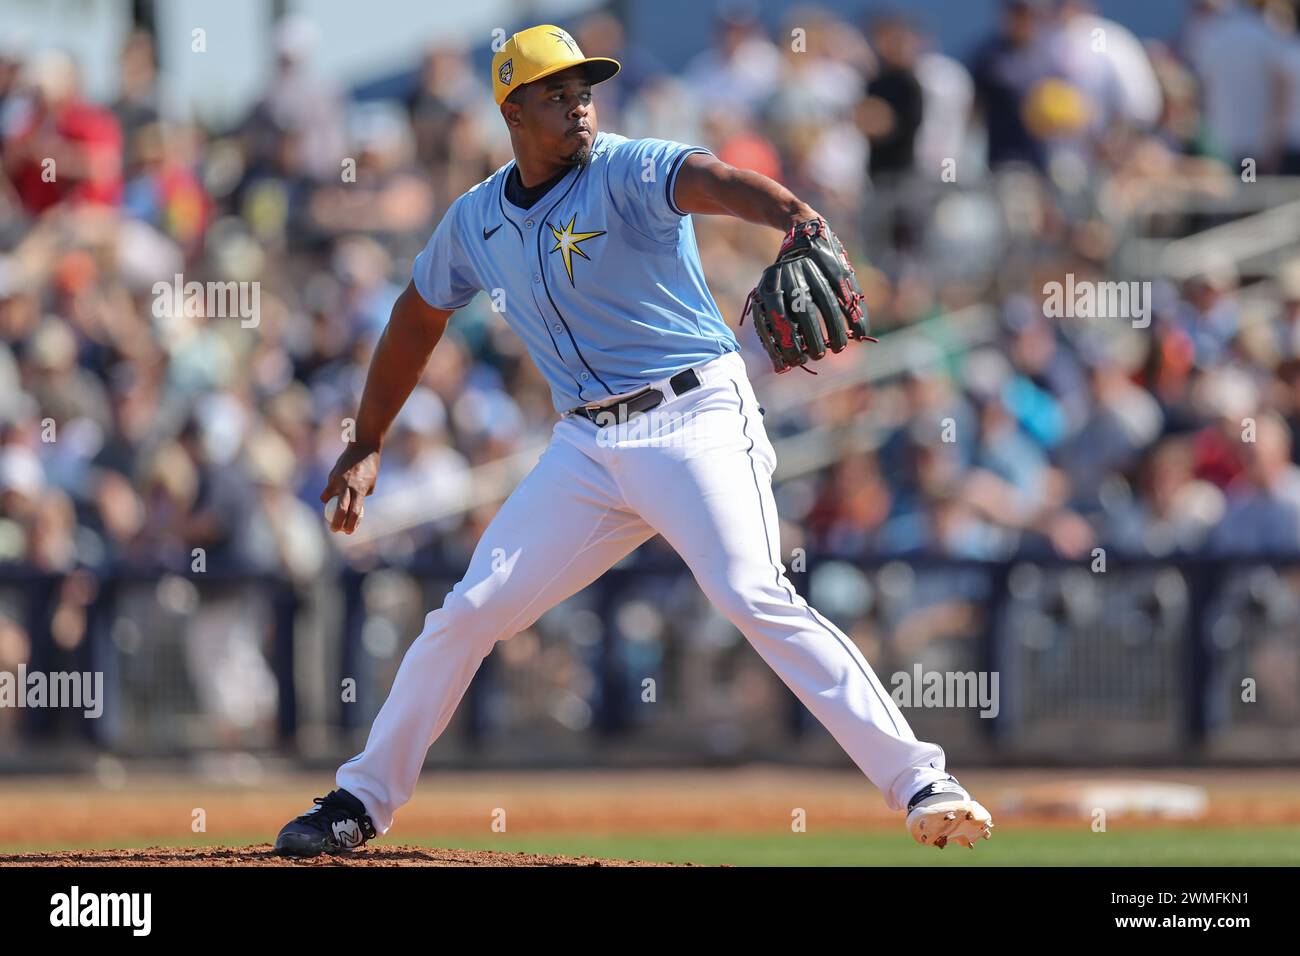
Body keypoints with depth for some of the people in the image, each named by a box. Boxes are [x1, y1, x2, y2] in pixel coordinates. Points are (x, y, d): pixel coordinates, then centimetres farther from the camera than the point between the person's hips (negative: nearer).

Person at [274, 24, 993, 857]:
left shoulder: (629, 174, -11)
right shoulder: (477, 220, 9)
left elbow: (711, 180, -33)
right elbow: (417, 319, 26)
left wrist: (798, 219, -55)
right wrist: (366, 445, 28)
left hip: (695, 421, -6)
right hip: (587, 444, 6)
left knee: (755, 596, -24)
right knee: (470, 612, 4)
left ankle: (921, 783, -25)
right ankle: (364, 799, 21)